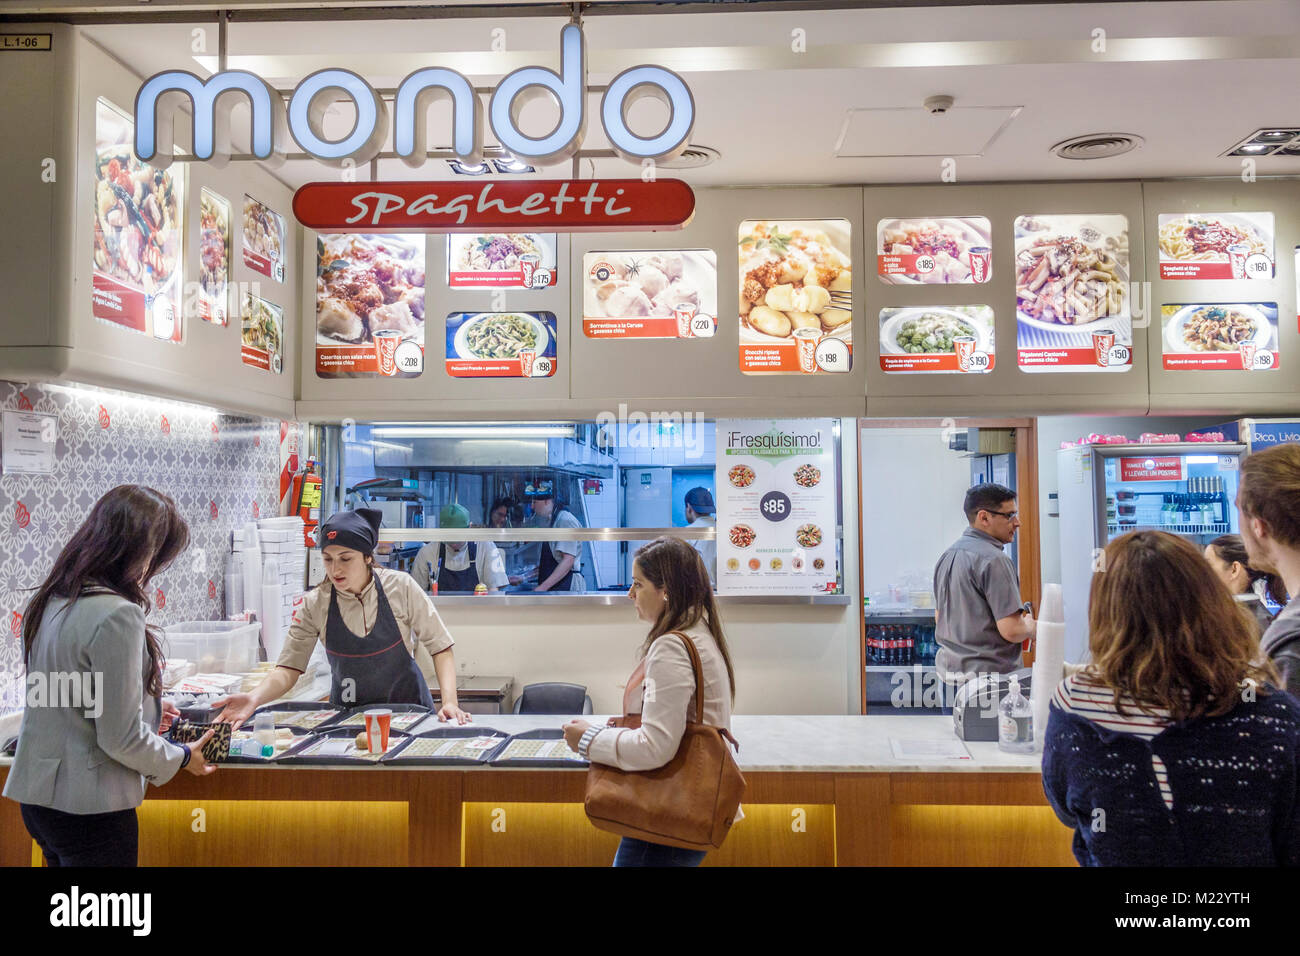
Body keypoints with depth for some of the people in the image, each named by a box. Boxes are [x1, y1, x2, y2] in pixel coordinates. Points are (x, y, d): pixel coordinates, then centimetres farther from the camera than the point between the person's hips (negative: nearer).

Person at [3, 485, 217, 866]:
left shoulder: (51, 601, 3)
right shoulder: (116, 614, -24)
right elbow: (121, 739, -20)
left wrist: (145, 709, 18)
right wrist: (183, 757, -4)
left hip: (36, 793, 8)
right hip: (89, 808, -8)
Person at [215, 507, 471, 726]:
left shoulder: (400, 587, -9)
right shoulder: (315, 605, -6)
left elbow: (440, 648, -4)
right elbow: (288, 668, -6)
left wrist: (449, 702, -16)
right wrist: (255, 697, -26)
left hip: (408, 706, -2)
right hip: (347, 715, 2)